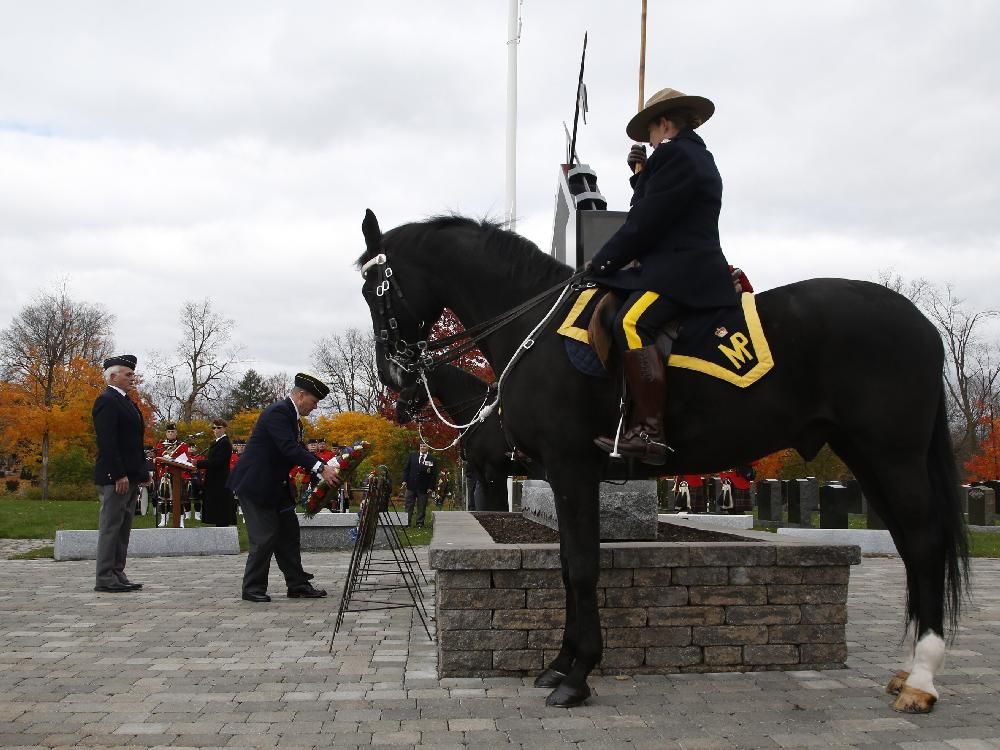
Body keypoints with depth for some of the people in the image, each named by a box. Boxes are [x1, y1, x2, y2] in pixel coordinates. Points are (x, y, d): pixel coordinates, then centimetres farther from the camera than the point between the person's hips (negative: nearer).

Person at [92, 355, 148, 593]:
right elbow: (107, 442, -19)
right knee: (111, 527, -5)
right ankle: (105, 579, -1)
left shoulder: (126, 401, 19)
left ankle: (117, 574, 17)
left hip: (130, 476, 10)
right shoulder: (106, 401, -11)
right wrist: (119, 475, -23)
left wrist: (142, 471, 16)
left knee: (123, 528, 11)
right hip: (115, 477, -9)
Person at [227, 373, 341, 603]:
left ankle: (298, 585, 16)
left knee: (288, 534, 10)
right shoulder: (278, 412, -19)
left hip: (275, 486, 10)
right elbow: (289, 448, -30)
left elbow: (299, 451, 12)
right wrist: (321, 468, -35)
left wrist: (324, 469, -1)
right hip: (255, 484, -10)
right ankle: (253, 588, 5)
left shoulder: (292, 417, 12)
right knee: (264, 537, -6)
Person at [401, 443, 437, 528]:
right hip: (411, 486, 2)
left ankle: (420, 523, 12)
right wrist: (404, 480, -2)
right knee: (408, 505, 5)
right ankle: (406, 522, 11)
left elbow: (434, 475, -1)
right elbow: (406, 469, 8)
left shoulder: (431, 460, -1)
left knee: (421, 507, 3)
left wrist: (430, 487, -7)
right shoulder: (412, 456, 7)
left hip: (423, 488, -2)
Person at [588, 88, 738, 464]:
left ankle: (649, 432, -38)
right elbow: (654, 208, 28)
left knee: (631, 323, -31)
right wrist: (643, 173, 20)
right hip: (691, 267, 12)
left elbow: (644, 223, -13)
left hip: (680, 272, -12)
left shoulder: (675, 154, -8)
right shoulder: (699, 157, 25)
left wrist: (602, 262, -6)